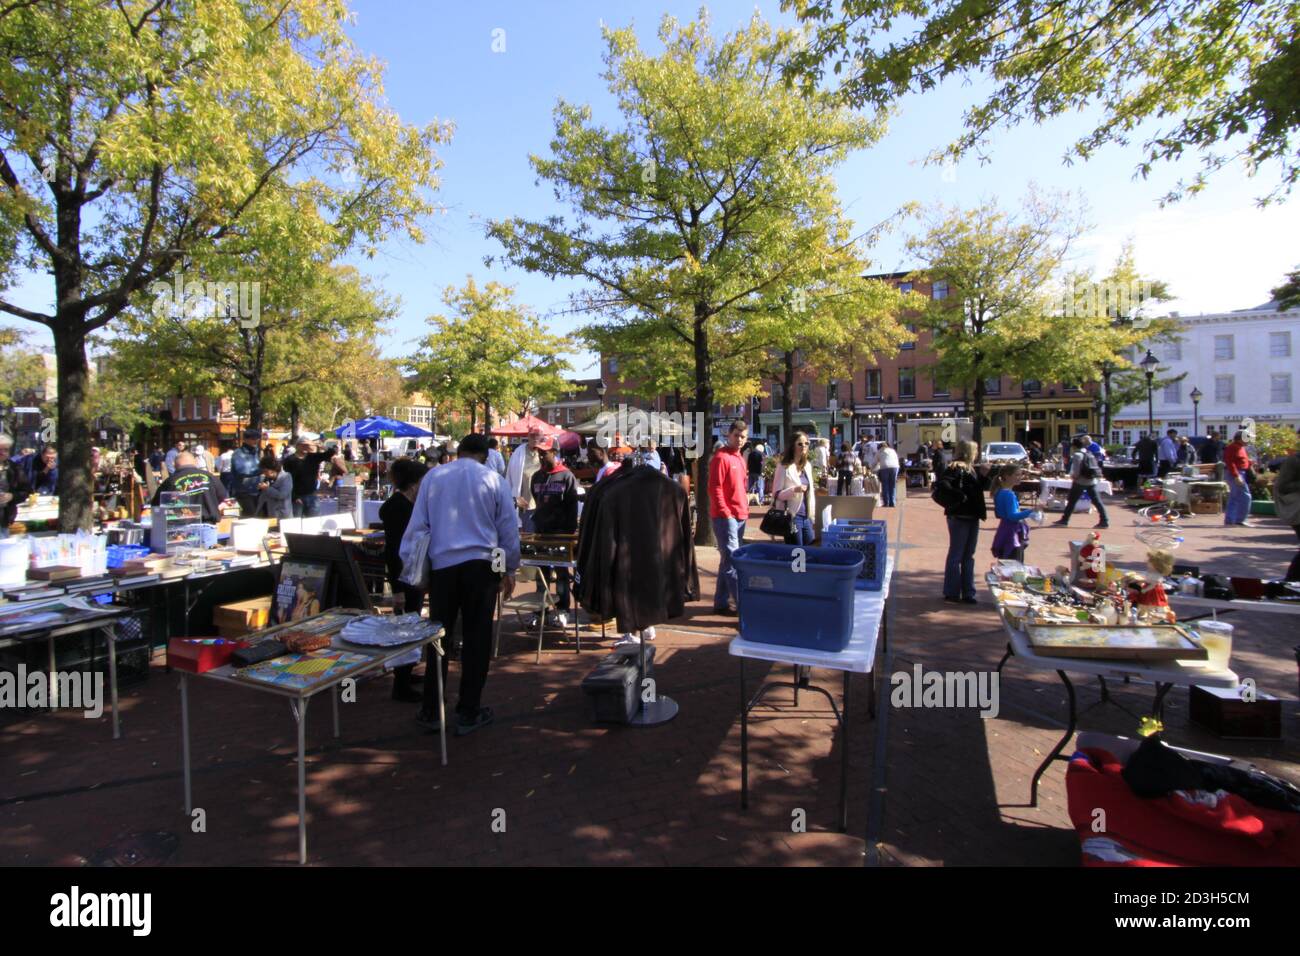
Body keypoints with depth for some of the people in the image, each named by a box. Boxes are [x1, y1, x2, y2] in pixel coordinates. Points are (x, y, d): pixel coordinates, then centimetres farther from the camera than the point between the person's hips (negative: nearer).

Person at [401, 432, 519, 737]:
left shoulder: (433, 477, 6)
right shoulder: (494, 480, 2)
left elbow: (417, 524, 6)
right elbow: (509, 529, 6)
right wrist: (509, 570, 16)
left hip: (441, 565, 2)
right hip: (480, 565, -1)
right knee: (476, 639, 7)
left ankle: (430, 712, 19)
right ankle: (468, 714, 14)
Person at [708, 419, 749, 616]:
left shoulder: (739, 458, 17)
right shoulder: (721, 457, -10)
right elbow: (714, 488, -15)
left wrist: (745, 508, 18)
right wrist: (725, 512, -18)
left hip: (740, 516, 9)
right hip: (725, 516, -9)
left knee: (728, 560, 12)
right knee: (732, 560, -9)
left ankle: (722, 602, 19)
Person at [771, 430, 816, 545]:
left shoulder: (807, 465, 12)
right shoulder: (784, 467, -9)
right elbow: (776, 494, -11)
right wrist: (794, 490, -26)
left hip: (806, 517, 7)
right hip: (792, 517, -7)